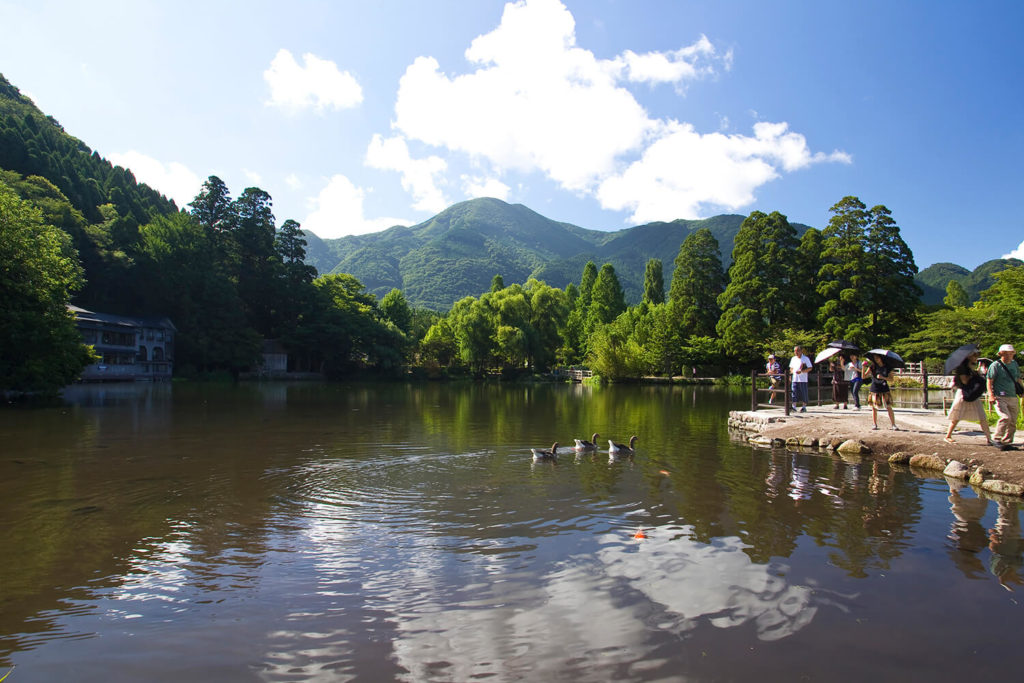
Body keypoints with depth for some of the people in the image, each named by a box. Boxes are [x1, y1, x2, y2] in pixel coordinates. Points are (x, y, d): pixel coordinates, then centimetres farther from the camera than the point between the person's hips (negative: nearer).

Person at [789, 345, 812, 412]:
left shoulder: (806, 359, -2)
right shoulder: (793, 359, 14)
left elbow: (810, 368, -5)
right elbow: (791, 368, 24)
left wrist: (801, 371, -17)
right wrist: (792, 372, 4)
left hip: (803, 379, -4)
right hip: (795, 379, 4)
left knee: (803, 393, 2)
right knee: (794, 393, -3)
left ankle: (804, 407, 11)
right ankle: (794, 406, -4)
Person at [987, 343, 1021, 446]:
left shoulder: (1014, 364, 13)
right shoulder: (995, 365, -5)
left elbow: (1018, 379, 25)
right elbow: (990, 381, -7)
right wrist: (991, 395, -16)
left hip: (1013, 398, 6)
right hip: (1000, 397, -6)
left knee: (1013, 422, 6)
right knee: (1006, 417, -22)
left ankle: (1007, 442, 17)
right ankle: (997, 439, -11)